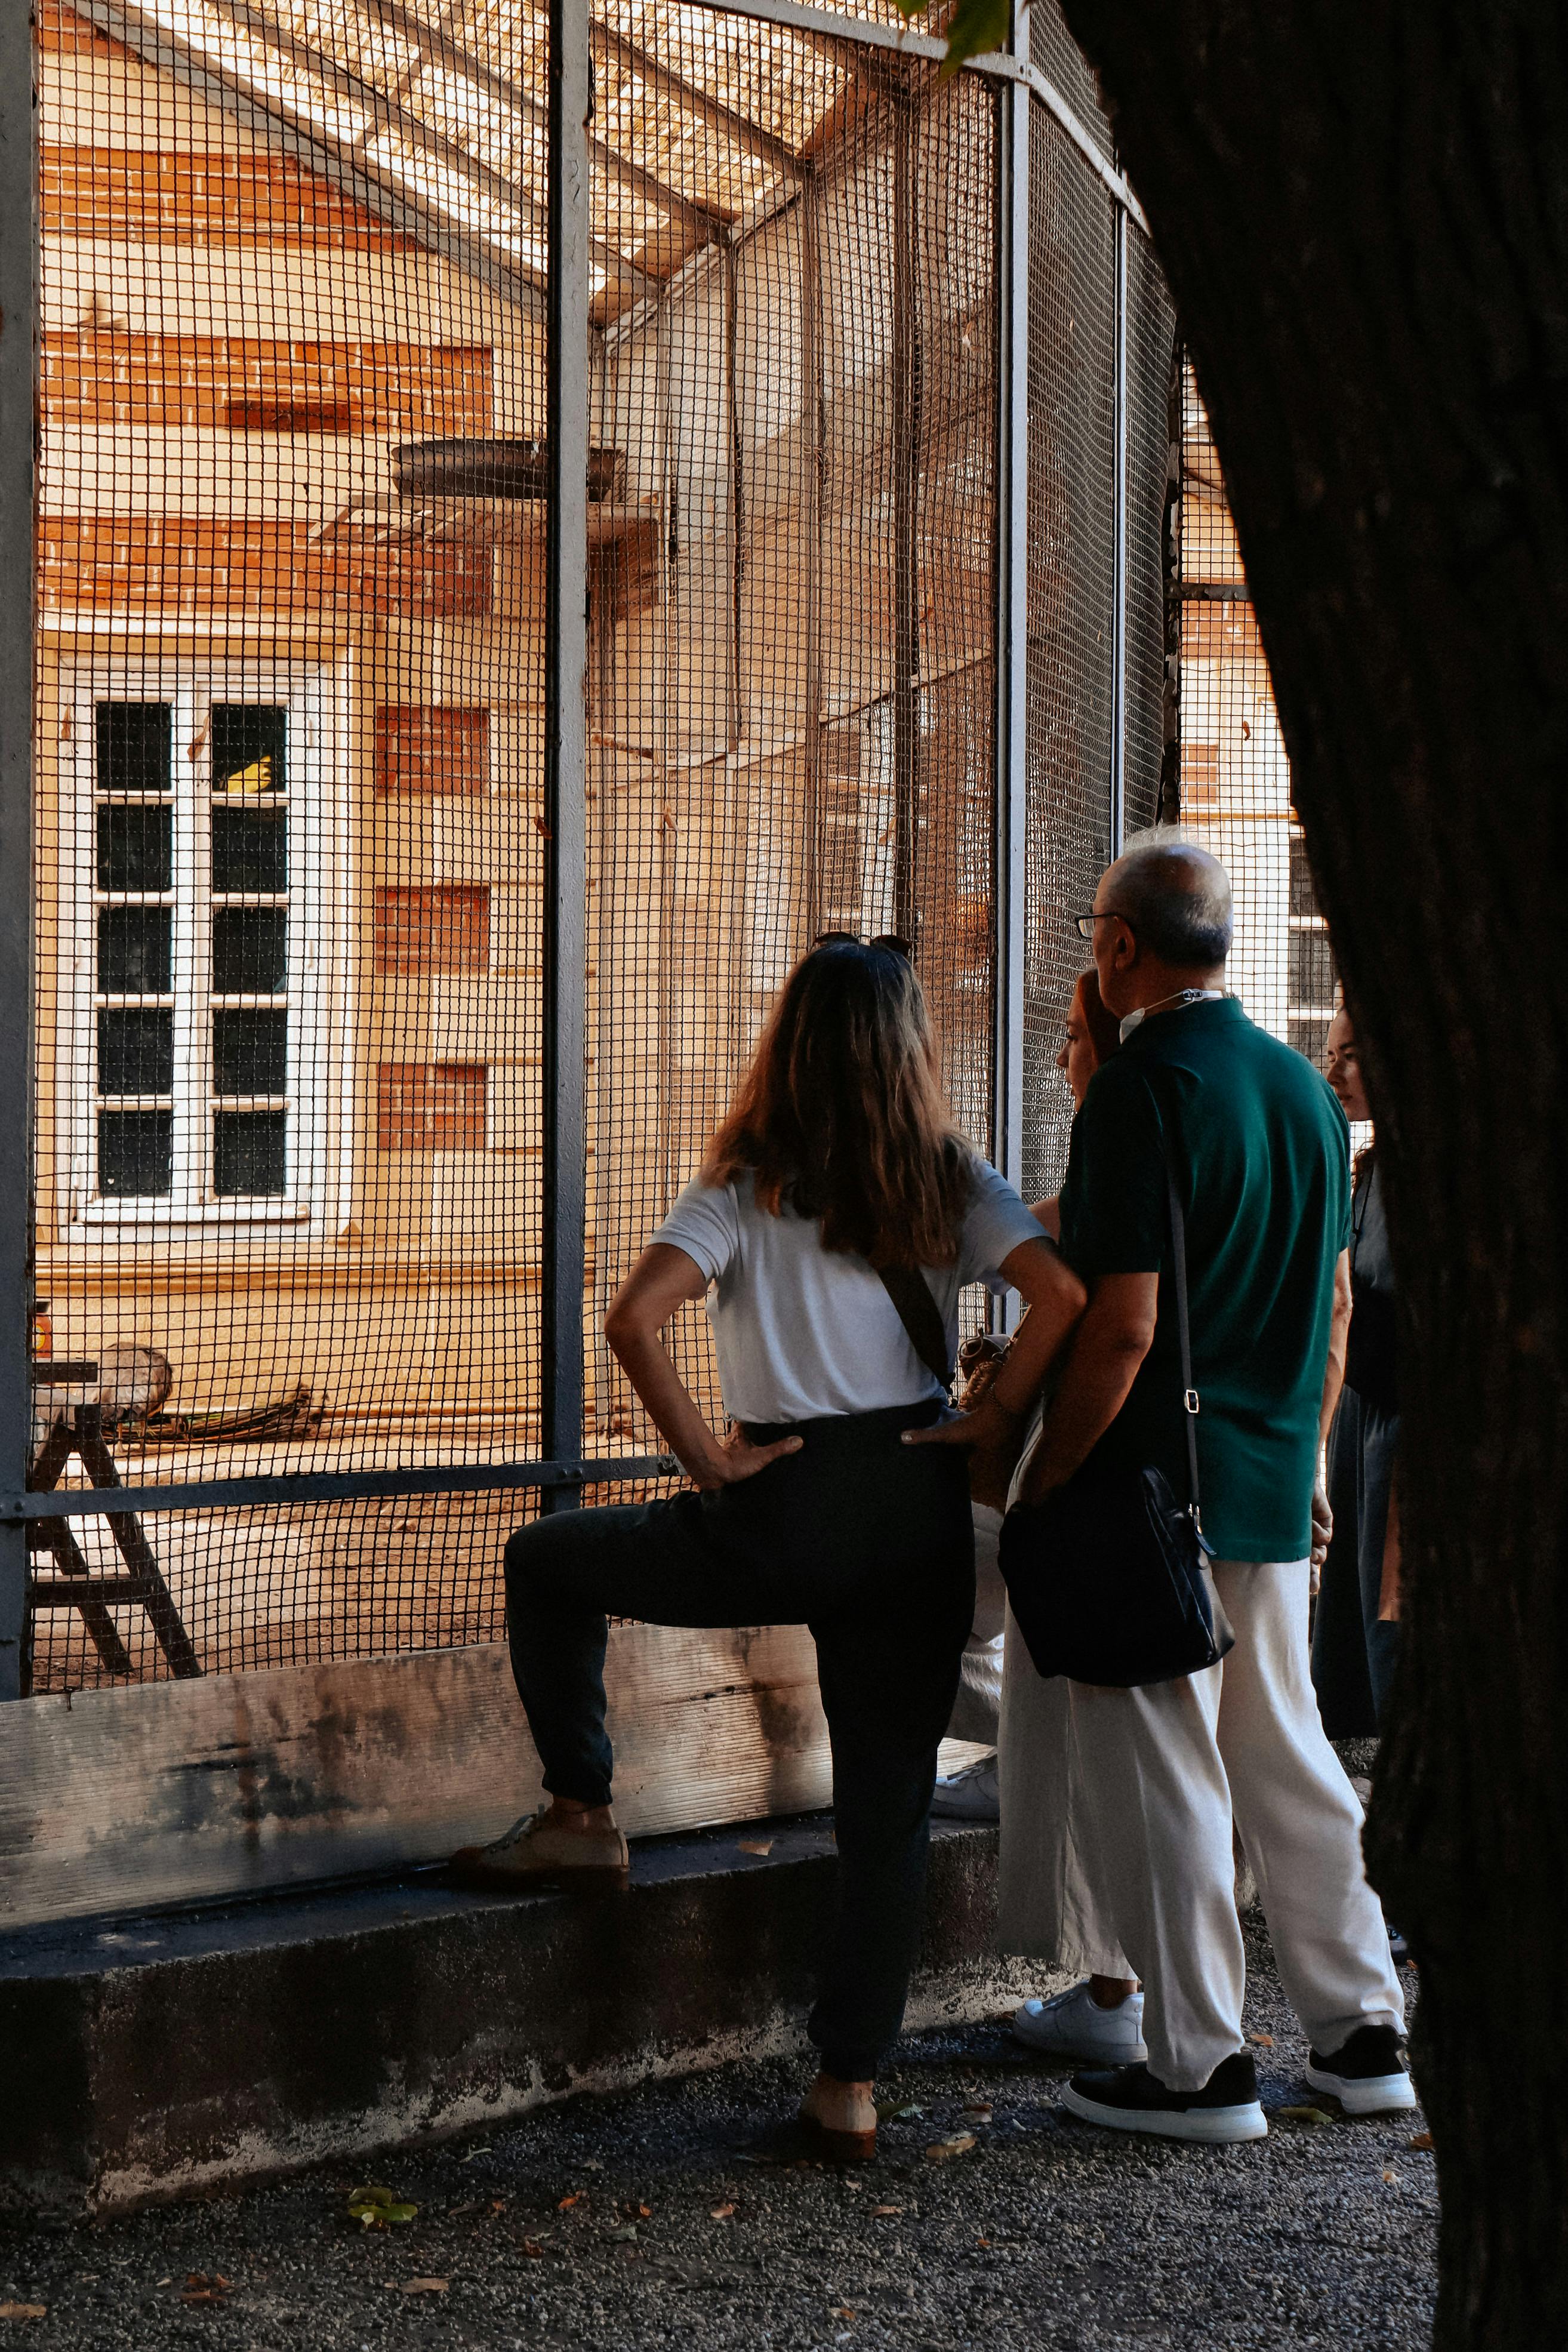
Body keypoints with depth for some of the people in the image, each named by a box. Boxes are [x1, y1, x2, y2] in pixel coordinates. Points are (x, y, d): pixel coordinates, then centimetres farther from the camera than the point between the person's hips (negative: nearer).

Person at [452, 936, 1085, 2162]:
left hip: (787, 1512, -3)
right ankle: (851, 2083, 9)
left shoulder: (749, 1186, -1)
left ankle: (583, 1816, 21)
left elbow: (634, 1317, -16)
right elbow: (1063, 1295, -10)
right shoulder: (954, 1183, 5)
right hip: (920, 1517, 3)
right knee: (890, 1798, 9)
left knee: (548, 1563, 21)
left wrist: (709, 1460, -7)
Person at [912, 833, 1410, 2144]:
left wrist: (1039, 1490, -13)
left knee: (1162, 1776, 1)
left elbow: (1123, 1326, -20)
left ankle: (1202, 2068, 6)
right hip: (1272, 1487, 8)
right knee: (1287, 1755, 16)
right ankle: (1363, 2035, 22)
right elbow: (1335, 1302, 16)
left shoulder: (1143, 1090, -16)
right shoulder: (1306, 1088, 9)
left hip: (1155, 1483, -8)